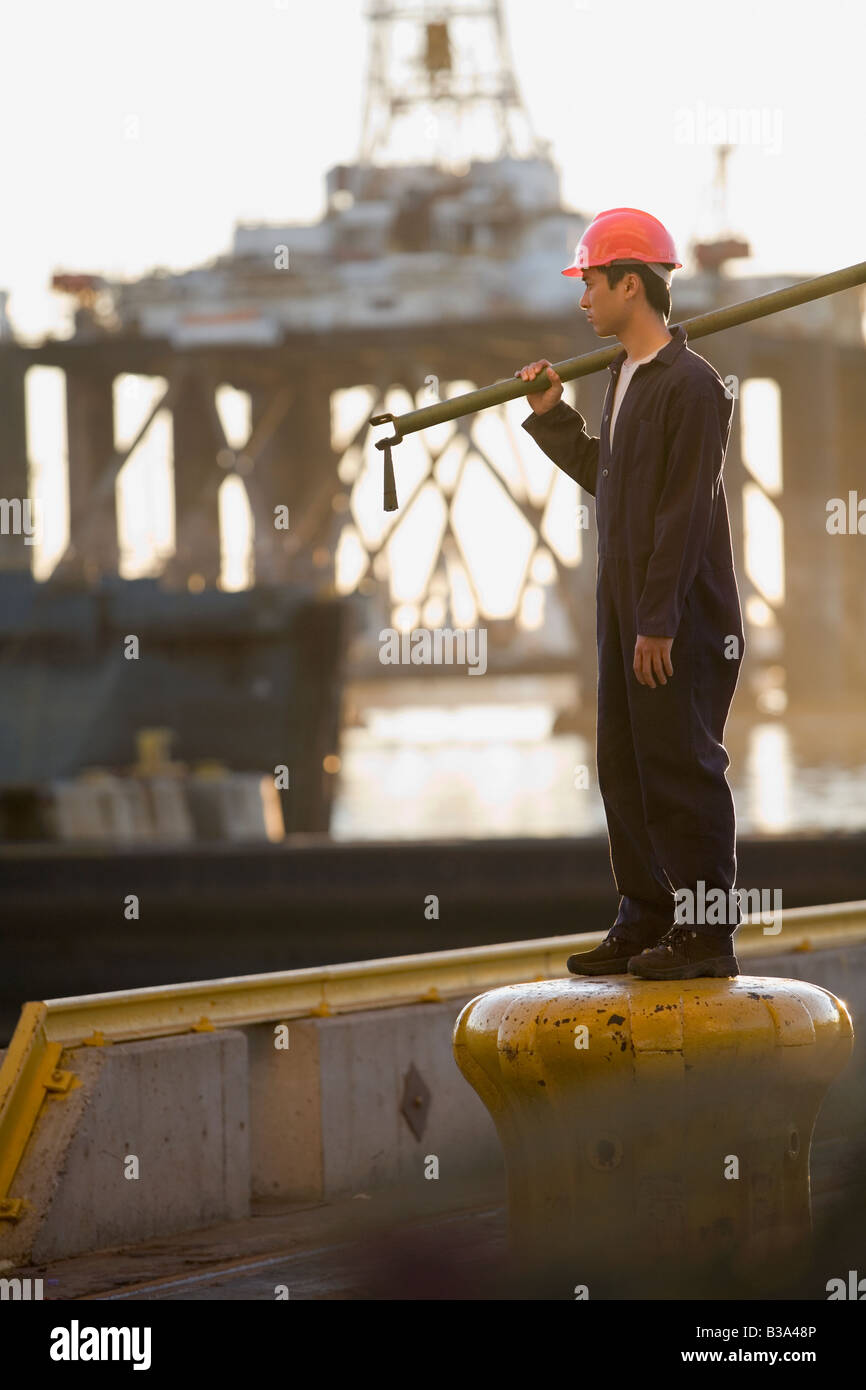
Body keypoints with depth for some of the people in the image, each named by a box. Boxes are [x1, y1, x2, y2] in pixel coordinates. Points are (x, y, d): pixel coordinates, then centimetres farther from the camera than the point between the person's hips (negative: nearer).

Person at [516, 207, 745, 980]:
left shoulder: (691, 385, -16)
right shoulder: (627, 377, 14)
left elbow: (686, 511, -20)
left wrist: (659, 621, -21)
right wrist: (551, 417, 17)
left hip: (682, 623, -10)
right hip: (628, 614, 10)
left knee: (682, 768, -5)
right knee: (624, 766, 13)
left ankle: (706, 936, 2)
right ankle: (646, 921, 21)